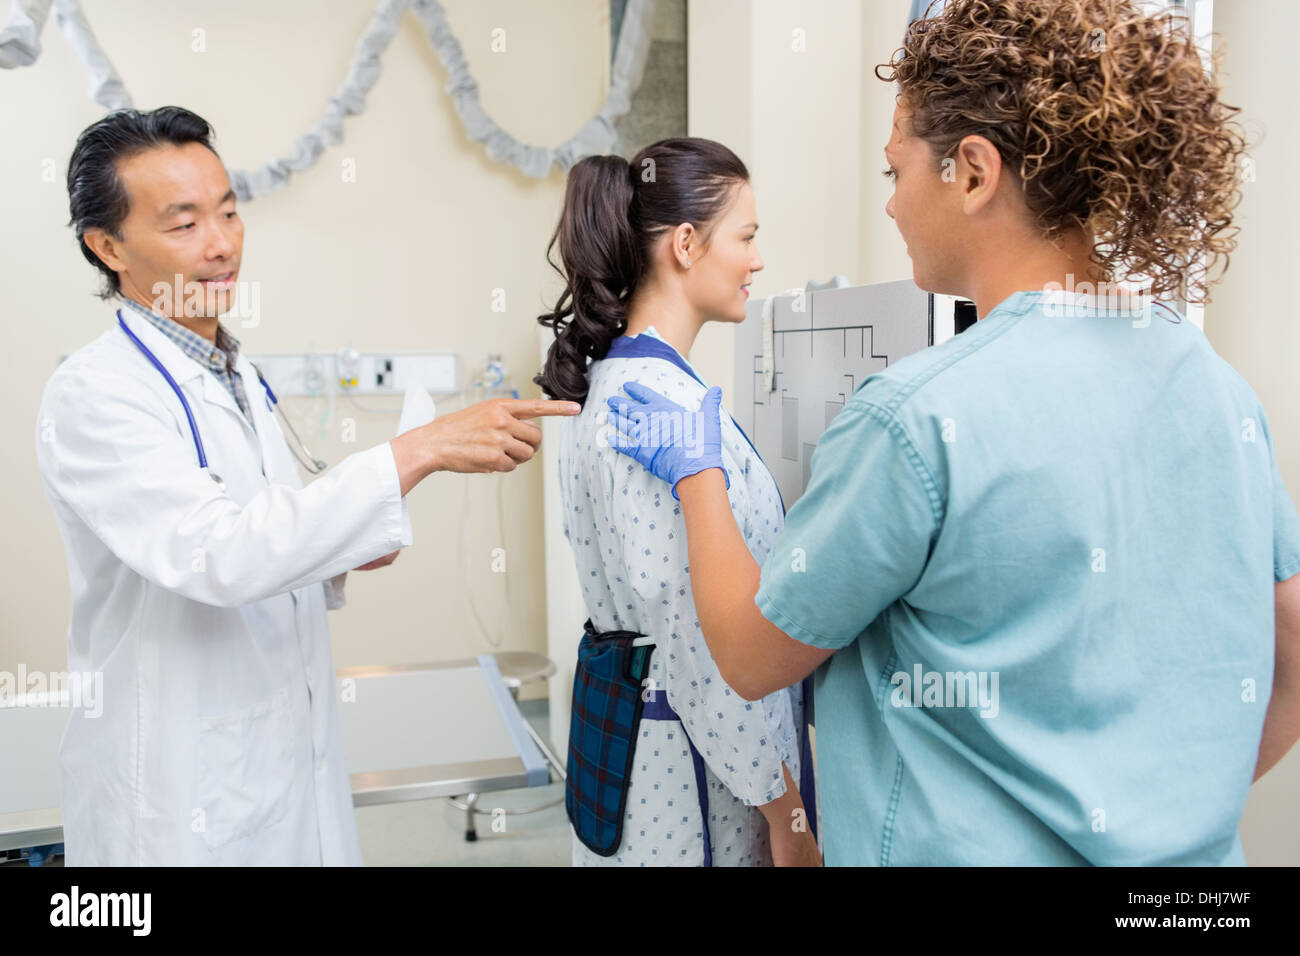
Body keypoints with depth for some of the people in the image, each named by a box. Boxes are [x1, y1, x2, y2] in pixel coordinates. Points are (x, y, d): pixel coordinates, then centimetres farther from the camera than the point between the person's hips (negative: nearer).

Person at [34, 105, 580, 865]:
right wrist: (421, 450, -33)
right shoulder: (92, 397, -17)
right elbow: (215, 558, -31)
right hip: (182, 802, -7)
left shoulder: (239, 376, 9)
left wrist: (342, 547, -4)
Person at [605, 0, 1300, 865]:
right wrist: (1175, 815, 17)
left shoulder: (919, 414, -24)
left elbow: (753, 656, -11)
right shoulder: (1221, 387, -4)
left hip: (970, 844, -6)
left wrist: (694, 470, 1)